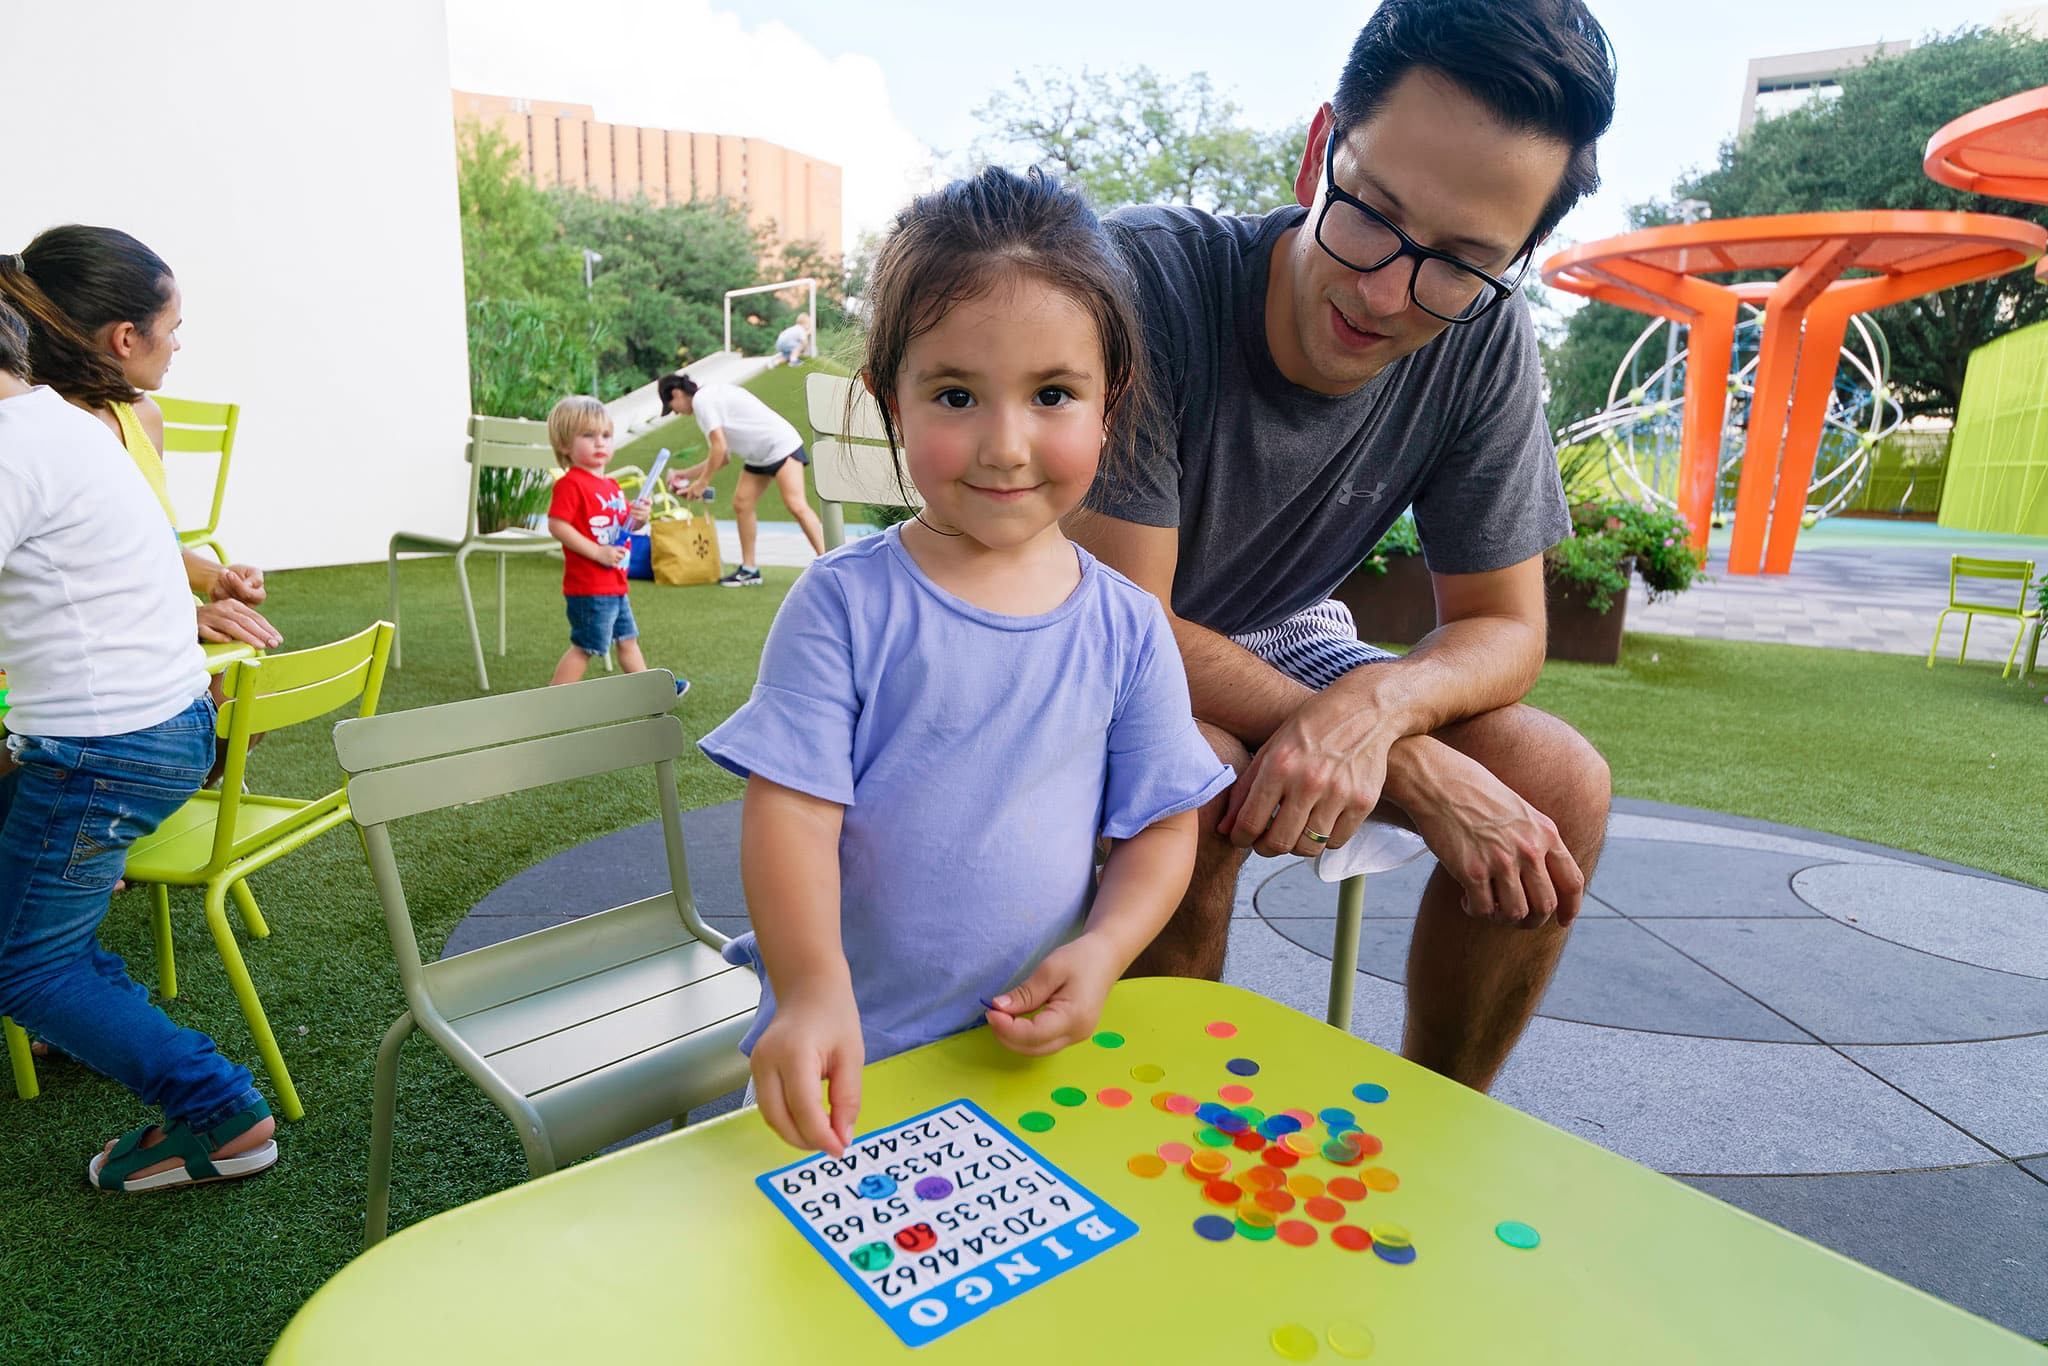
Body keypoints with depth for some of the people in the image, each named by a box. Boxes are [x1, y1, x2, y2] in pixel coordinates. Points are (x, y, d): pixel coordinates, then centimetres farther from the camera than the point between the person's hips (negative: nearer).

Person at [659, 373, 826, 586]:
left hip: (782, 445, -11)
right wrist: (686, 474, 24)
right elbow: (722, 456, 21)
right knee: (741, 504, 7)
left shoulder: (701, 399, -11)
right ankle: (749, 570, 14)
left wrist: (702, 482, -6)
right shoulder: (712, 396, 19)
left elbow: (720, 447, -17)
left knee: (796, 505, -20)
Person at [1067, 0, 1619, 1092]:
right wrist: (1414, 768, -31)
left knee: (1559, 784, -15)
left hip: (1275, 637, 4)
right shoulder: (1146, 277, -28)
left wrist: (1376, 700, -33)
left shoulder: (1482, 343, -14)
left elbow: (1503, 627, -8)